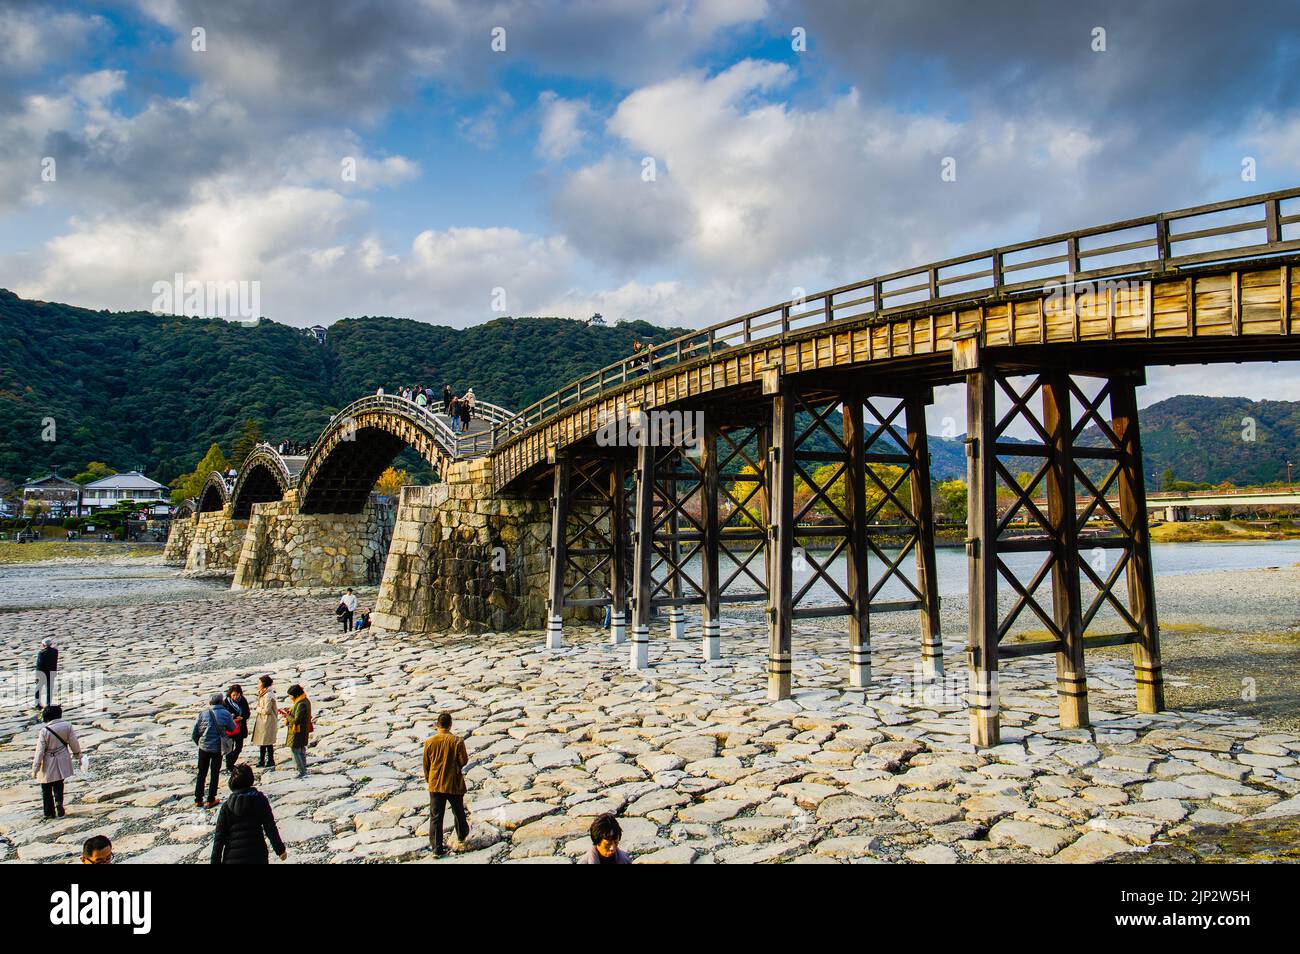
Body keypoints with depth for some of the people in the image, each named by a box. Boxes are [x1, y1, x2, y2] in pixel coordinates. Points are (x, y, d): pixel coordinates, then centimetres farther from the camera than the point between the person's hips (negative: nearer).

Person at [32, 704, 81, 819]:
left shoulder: (44, 731, -20)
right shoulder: (67, 725, -12)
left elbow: (40, 752, -16)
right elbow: (74, 743, -1)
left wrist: (35, 769, -7)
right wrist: (77, 754, 17)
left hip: (48, 764, -3)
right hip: (62, 762, 3)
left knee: (46, 789, 15)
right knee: (58, 787, 19)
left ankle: (49, 812, 23)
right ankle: (60, 811, 11)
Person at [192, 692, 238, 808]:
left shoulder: (202, 714, -8)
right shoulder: (226, 713, -10)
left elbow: (194, 734, -4)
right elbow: (233, 729, 4)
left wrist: (199, 744, 14)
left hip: (204, 747, 1)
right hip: (218, 748, -1)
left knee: (201, 773, 15)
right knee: (215, 774, 12)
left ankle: (198, 800, 18)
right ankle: (211, 800, 14)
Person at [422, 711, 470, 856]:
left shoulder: (429, 742, -7)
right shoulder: (457, 741, -15)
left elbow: (426, 764, 3)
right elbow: (463, 761, -12)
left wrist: (428, 779, 17)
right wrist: (467, 756, 10)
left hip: (435, 785, 1)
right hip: (454, 784, -1)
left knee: (435, 816, 7)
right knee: (458, 811, 21)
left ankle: (436, 846, 7)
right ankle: (462, 834, 41)